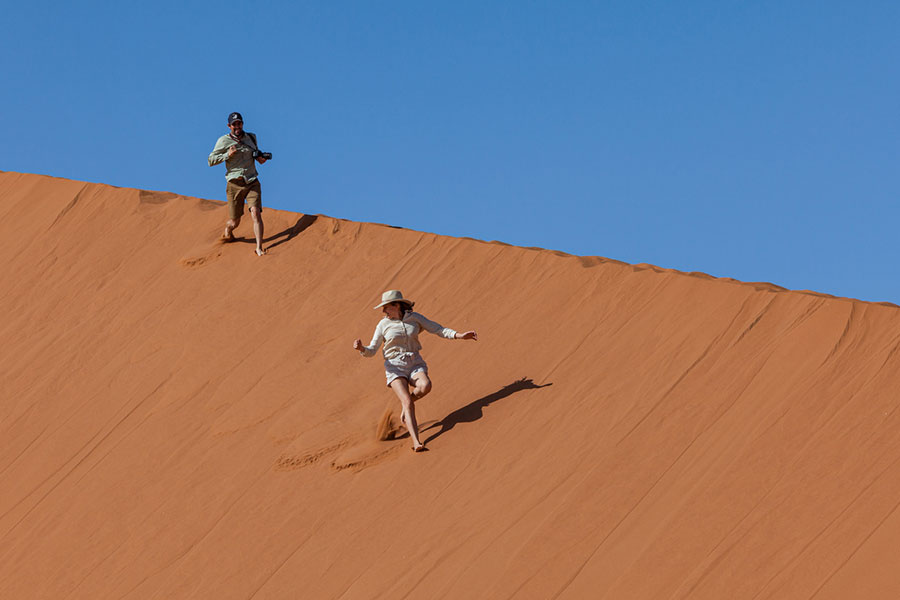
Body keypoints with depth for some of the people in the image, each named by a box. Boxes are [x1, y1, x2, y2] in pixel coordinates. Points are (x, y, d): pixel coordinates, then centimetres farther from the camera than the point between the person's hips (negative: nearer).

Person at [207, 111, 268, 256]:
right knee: (234, 221, 4)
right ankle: (227, 233, 41)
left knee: (256, 213, -18)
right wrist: (227, 155, -14)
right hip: (234, 184, -2)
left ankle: (259, 248, -19)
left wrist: (260, 158, 8)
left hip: (252, 183, 2)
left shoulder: (251, 137, 12)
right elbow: (211, 160, -1)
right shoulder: (224, 141, 0)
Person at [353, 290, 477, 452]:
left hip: (415, 364, 2)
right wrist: (361, 348, -22)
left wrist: (459, 335, -7)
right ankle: (416, 442, -33)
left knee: (425, 386, -32)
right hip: (395, 366, -2)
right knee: (408, 402, -25)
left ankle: (405, 404, 0)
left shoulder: (414, 318, 6)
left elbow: (438, 329, 5)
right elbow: (371, 351, 1)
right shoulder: (383, 325, 3)